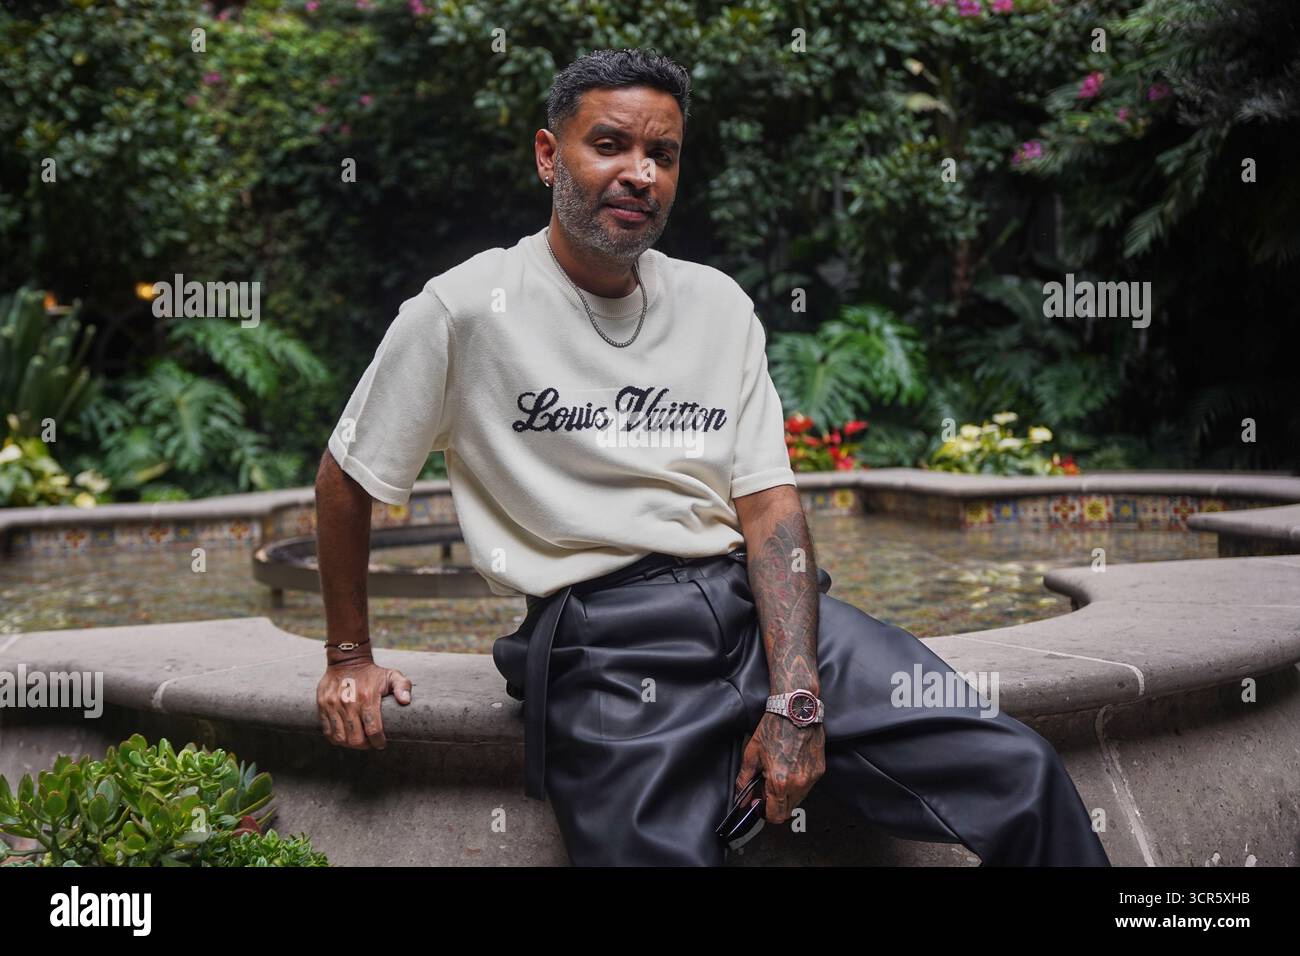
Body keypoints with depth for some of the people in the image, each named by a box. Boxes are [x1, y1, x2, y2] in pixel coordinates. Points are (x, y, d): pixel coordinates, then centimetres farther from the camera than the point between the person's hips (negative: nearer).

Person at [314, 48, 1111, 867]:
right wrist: (350, 656, 13)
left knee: (1023, 780, -11)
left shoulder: (718, 303, 13)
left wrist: (796, 693, -8)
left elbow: (768, 503, 5)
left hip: (752, 599, 4)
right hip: (598, 628, -3)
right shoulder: (467, 309, 0)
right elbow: (348, 480, 10)